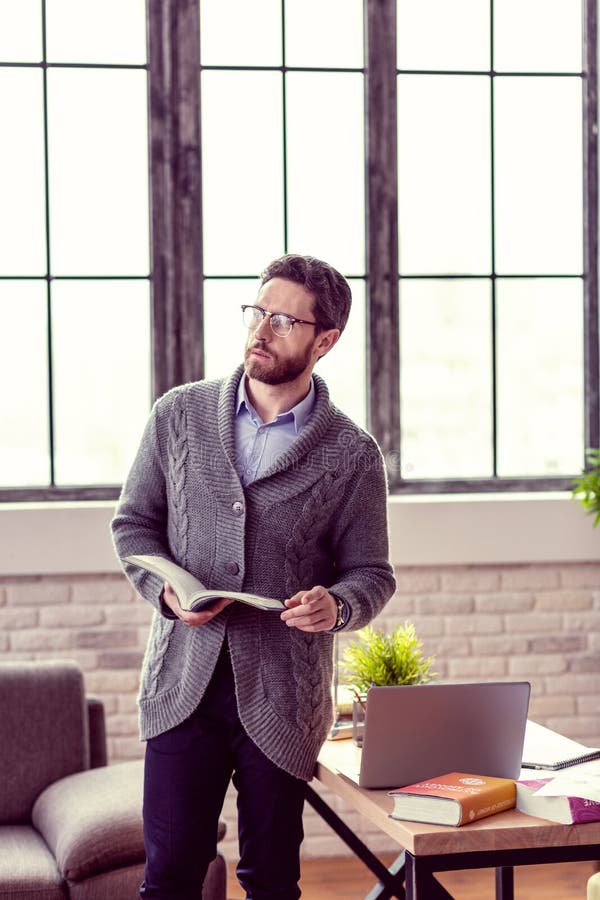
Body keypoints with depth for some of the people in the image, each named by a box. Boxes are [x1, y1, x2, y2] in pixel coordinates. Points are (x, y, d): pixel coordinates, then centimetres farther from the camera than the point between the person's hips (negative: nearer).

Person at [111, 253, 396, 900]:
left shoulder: (352, 455, 0)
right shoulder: (178, 415, 6)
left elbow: (371, 574, 4)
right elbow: (134, 524, 11)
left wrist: (336, 604, -19)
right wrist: (166, 591, -9)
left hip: (282, 696, -1)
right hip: (183, 682, 1)